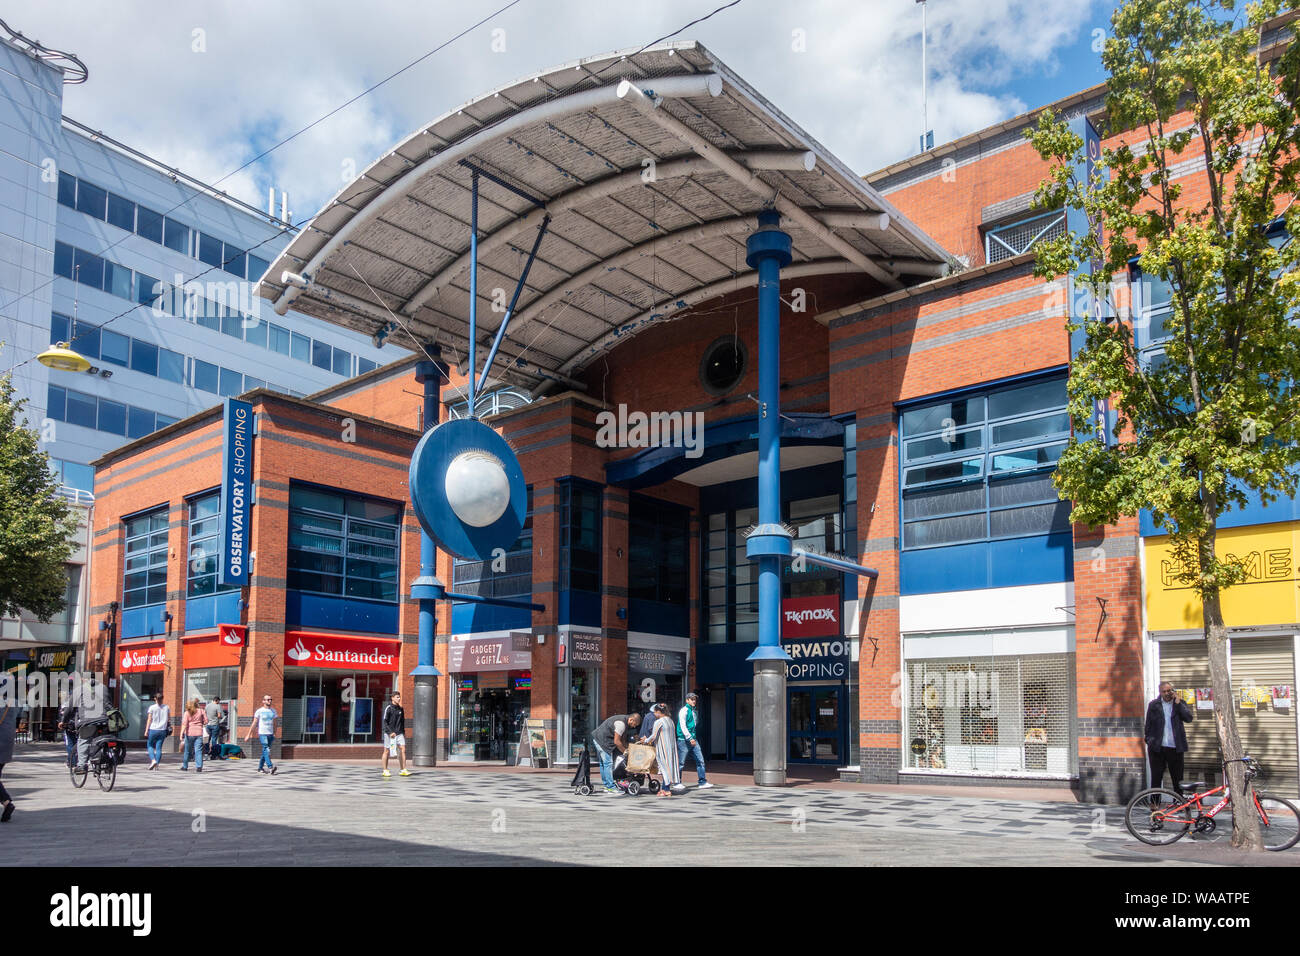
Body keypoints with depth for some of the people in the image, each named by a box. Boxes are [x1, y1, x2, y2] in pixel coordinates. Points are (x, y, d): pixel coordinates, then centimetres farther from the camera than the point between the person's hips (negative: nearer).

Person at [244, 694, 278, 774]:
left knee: (265, 752, 9)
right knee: (266, 750, -17)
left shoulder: (273, 711, 12)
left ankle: (260, 768, 18)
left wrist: (275, 734, 15)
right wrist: (249, 735, -1)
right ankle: (270, 767, -28)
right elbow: (254, 723, 1)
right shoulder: (259, 711, -1)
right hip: (262, 734, -5)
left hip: (270, 734, 5)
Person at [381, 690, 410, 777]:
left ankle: (404, 770, -5)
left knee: (403, 750, -6)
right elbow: (385, 722, -9)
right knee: (387, 751, 4)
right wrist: (390, 732, -17)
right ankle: (385, 771, 14)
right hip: (389, 733, -5)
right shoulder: (388, 708, -6)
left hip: (399, 733, 5)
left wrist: (403, 732, 14)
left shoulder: (400, 709, 10)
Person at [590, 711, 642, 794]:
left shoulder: (625, 722, 9)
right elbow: (616, 741, -21)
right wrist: (625, 751, -9)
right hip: (602, 740, -11)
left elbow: (623, 739, 17)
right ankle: (610, 787, -8)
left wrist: (626, 749, 9)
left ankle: (607, 786, 22)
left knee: (603, 763, 15)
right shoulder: (621, 723, -23)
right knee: (608, 763, -9)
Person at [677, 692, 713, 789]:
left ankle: (703, 782, 1)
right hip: (684, 740, -7)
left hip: (693, 740, 7)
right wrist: (690, 738, -23)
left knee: (700, 760, -1)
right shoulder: (684, 711, -9)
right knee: (681, 763, 1)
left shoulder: (695, 711, 15)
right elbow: (683, 726, -16)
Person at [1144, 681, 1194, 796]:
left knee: (1178, 778, 6)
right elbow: (1148, 725, 8)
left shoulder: (1180, 703, 8)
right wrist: (1149, 740, 0)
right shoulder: (1154, 705, 6)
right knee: (1156, 778, 4)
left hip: (1175, 748, 0)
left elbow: (1188, 718, -6)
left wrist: (1178, 703, -9)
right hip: (1158, 748, 0)